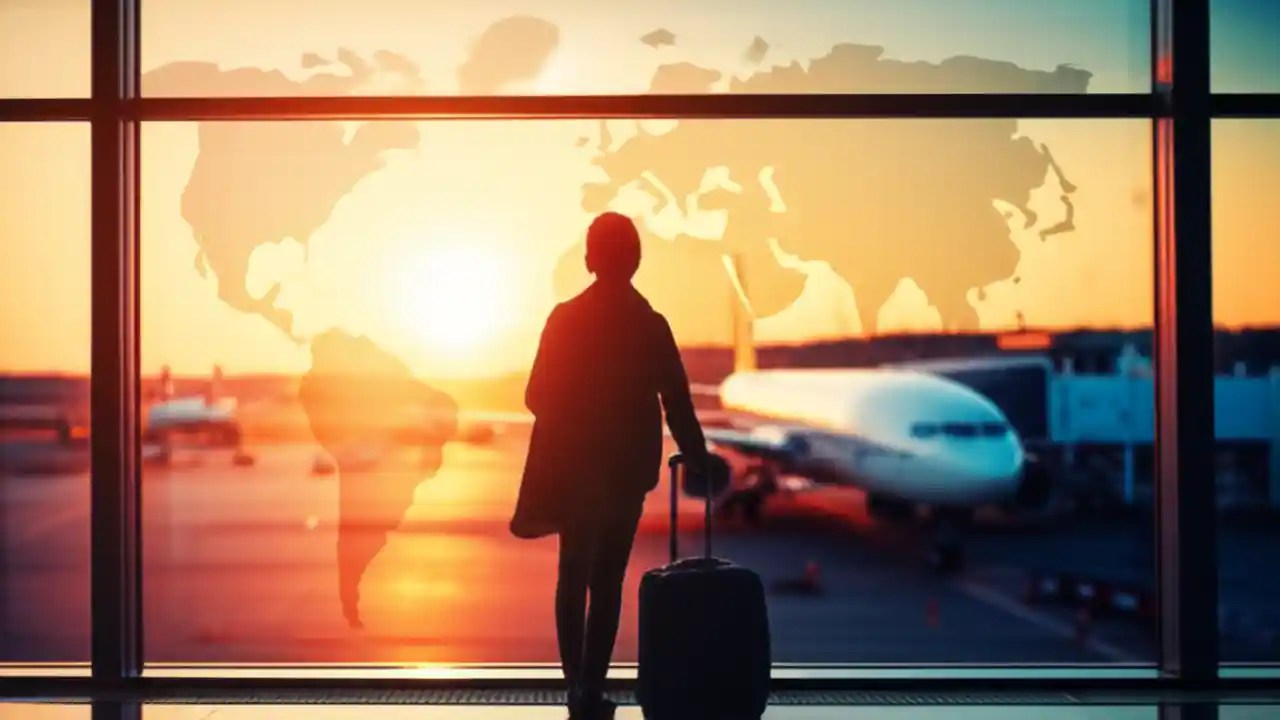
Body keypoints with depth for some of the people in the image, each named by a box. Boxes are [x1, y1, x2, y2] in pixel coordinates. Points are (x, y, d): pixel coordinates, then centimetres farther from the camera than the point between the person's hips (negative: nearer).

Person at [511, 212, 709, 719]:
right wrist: (697, 460, 5)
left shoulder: (565, 319, -6)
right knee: (607, 581, 4)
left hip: (571, 466, 1)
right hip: (625, 469, -1)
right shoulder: (651, 325, -8)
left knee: (573, 576, 15)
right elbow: (677, 404, -7)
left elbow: (537, 397, -4)